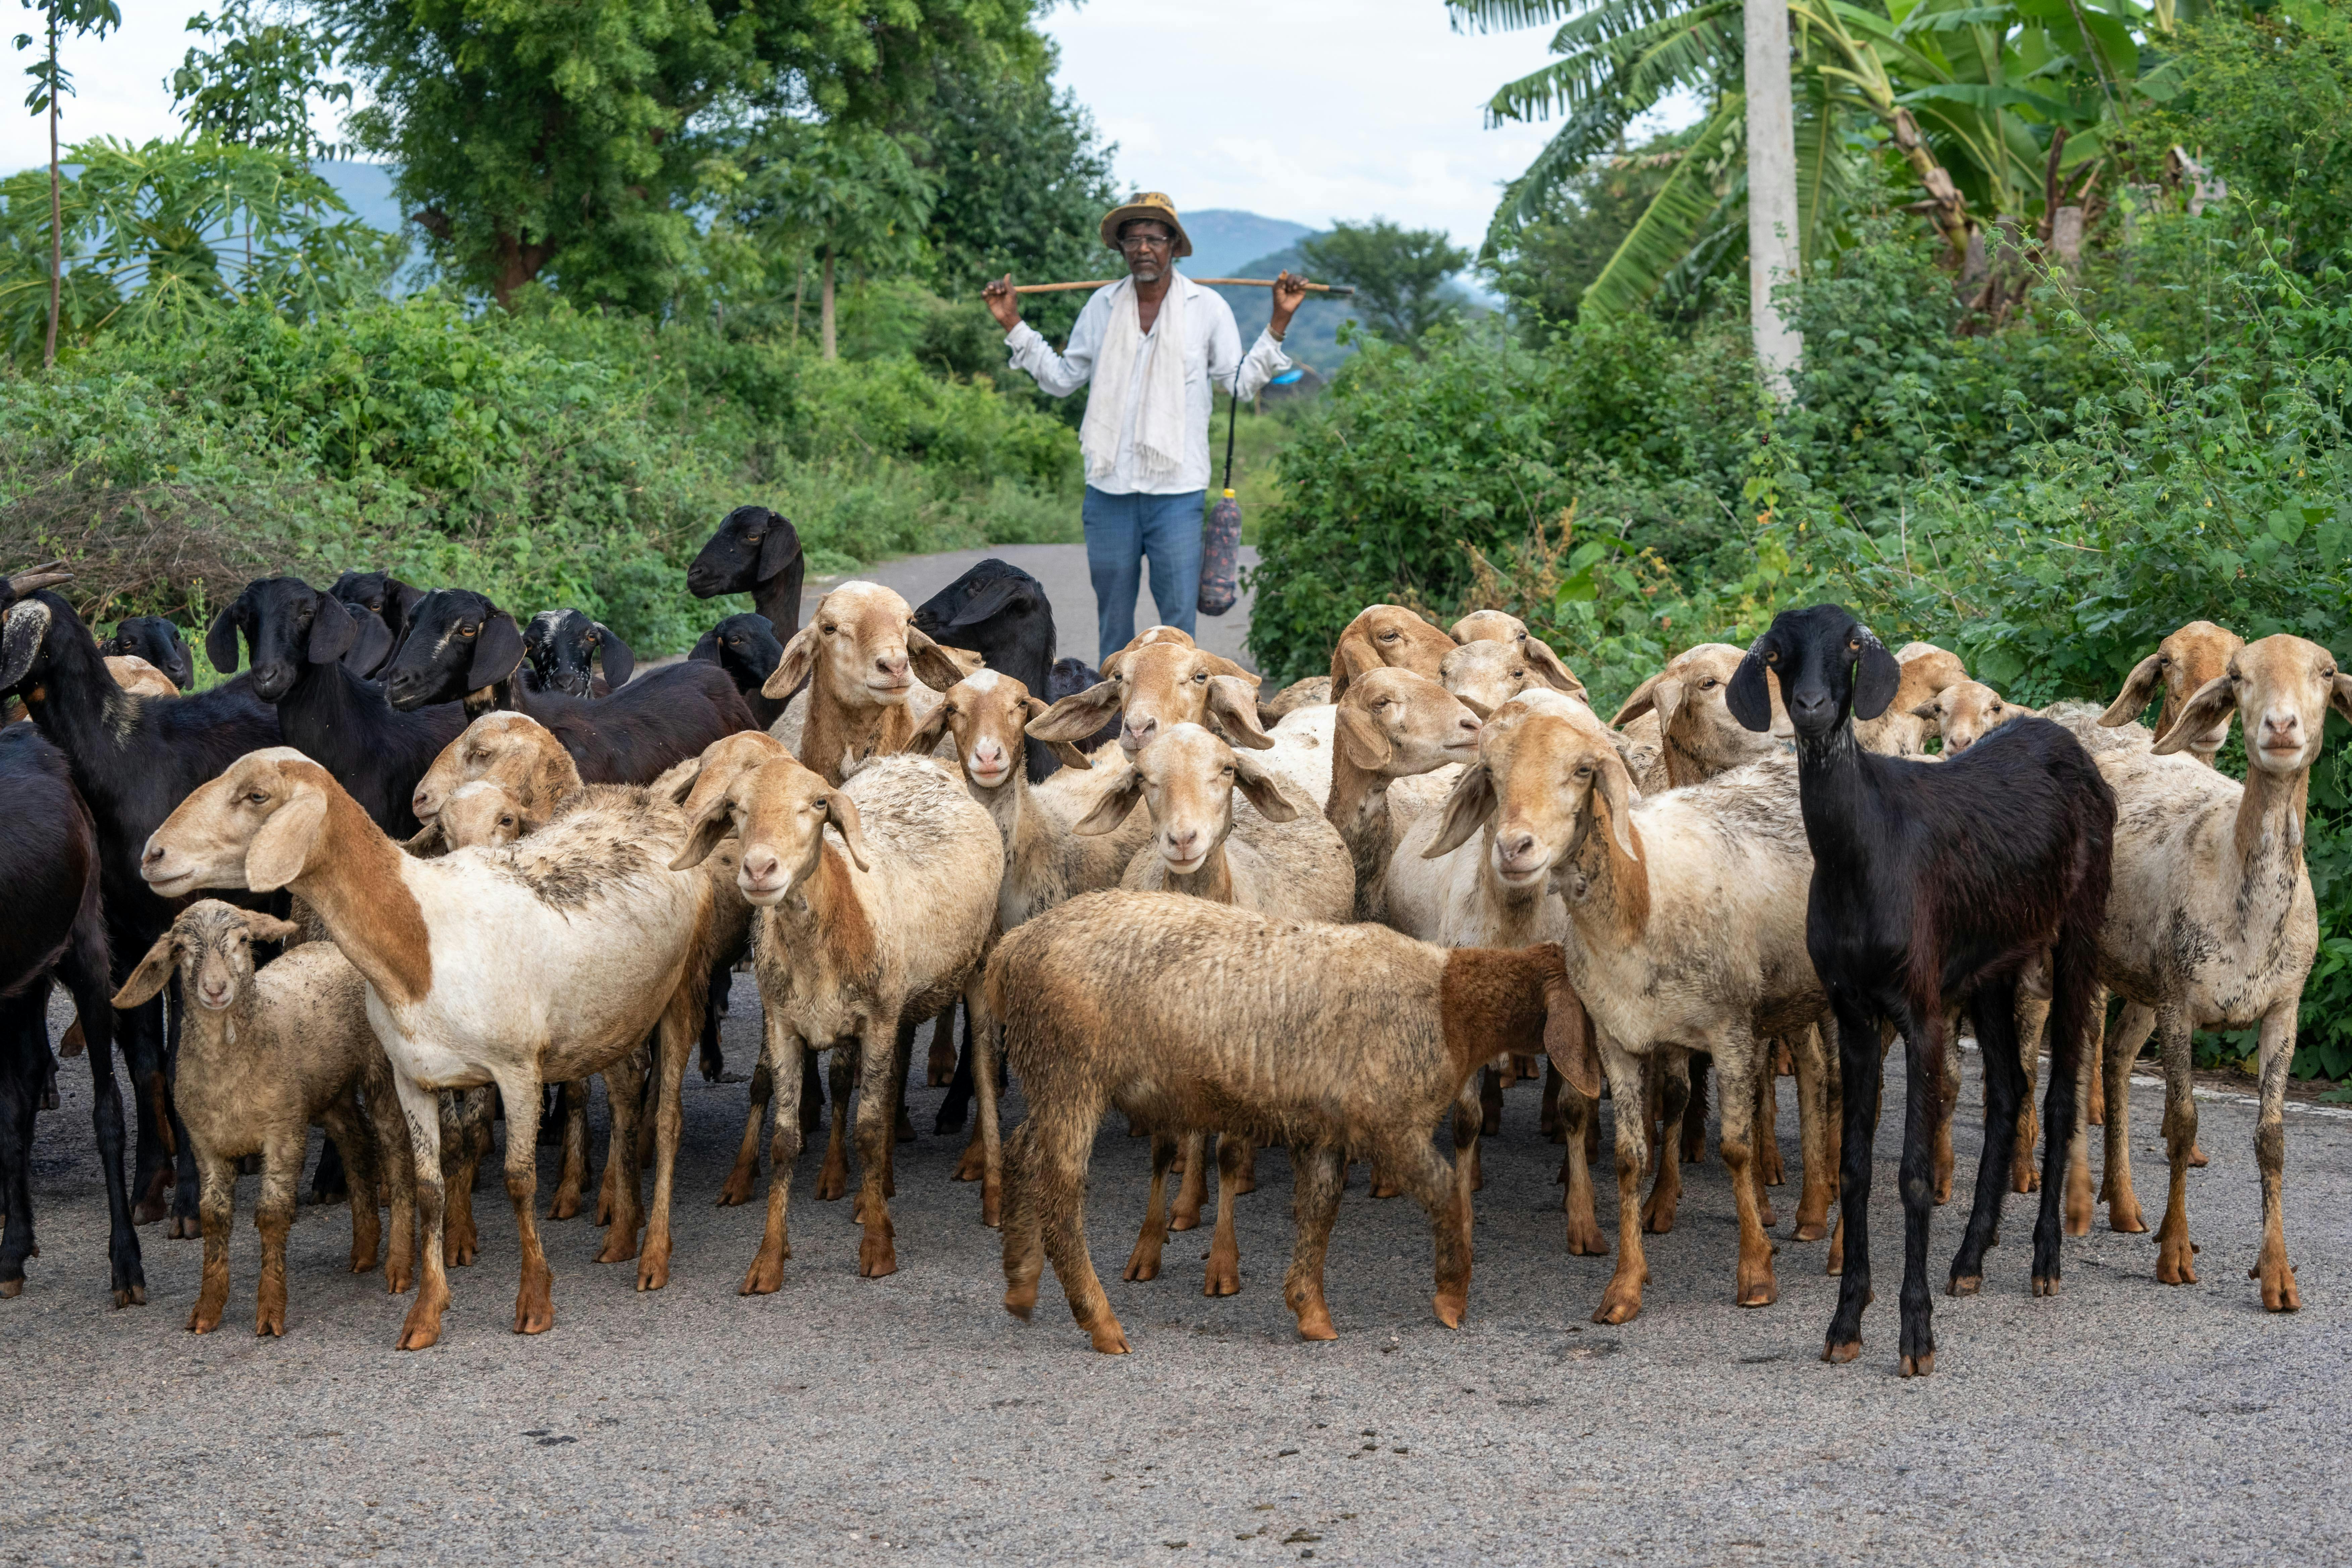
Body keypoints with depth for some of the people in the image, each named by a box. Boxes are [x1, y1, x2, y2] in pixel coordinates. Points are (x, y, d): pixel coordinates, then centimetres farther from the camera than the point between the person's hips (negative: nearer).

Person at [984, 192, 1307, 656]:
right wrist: (1013, 325, 10)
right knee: (1112, 613, 9)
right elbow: (1062, 378, 14)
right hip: (1109, 488, 3)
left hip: (1177, 490, -2)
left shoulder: (1208, 308, 2)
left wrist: (1279, 322, -4)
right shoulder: (1102, 307, 9)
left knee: (1178, 610, -4)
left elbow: (1242, 382, 3)